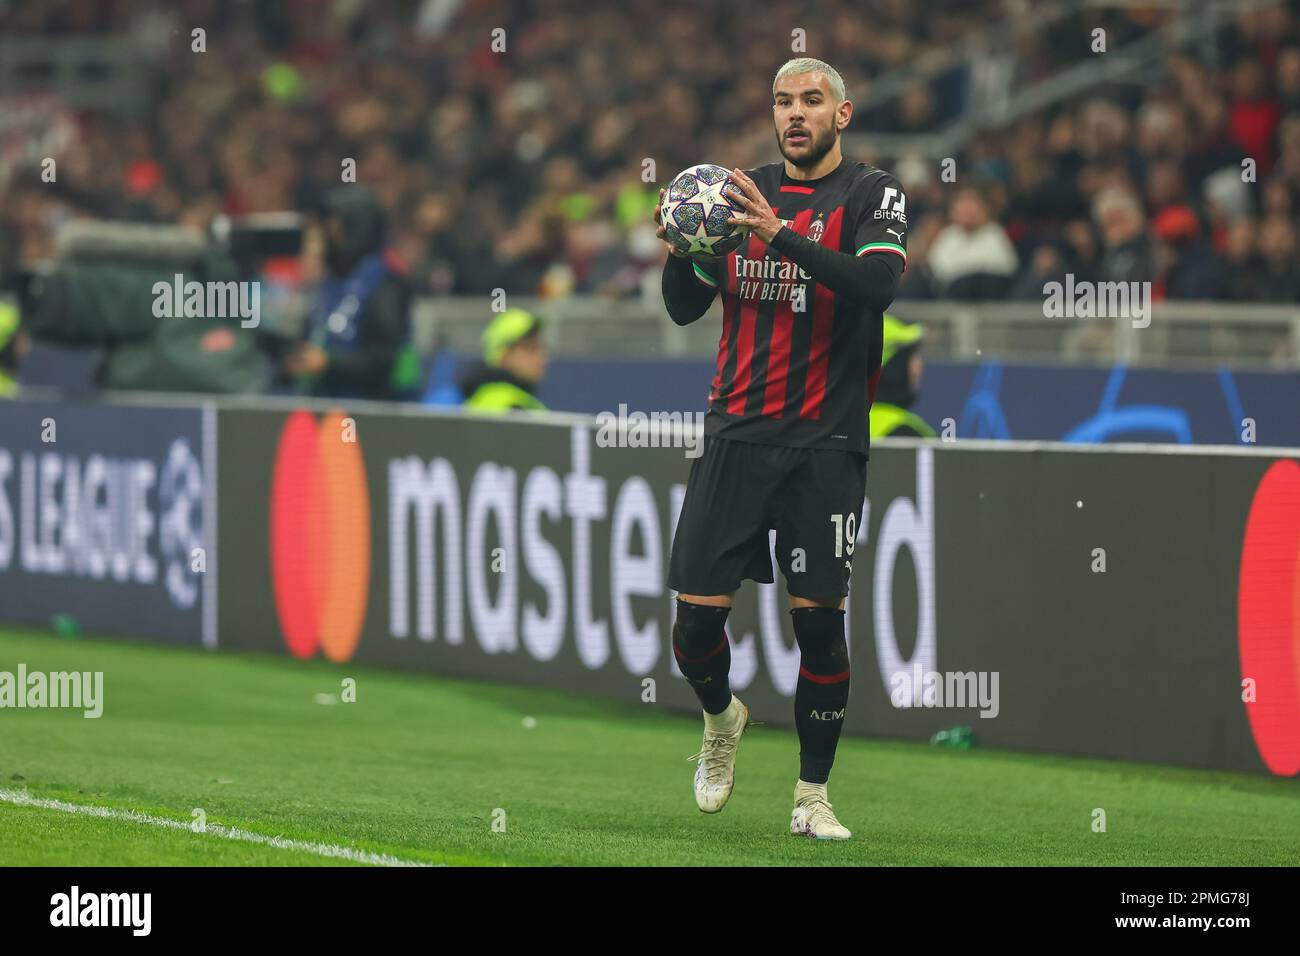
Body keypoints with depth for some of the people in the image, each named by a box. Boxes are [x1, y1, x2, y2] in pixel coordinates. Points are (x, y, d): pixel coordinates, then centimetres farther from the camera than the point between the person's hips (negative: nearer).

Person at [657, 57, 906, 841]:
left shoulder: (873, 194, 0)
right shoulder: (746, 190, 12)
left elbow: (879, 283, -19)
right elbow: (685, 308, 11)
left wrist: (782, 236, -28)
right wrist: (680, 251, -11)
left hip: (826, 441, -3)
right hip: (737, 434, 3)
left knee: (819, 617, -5)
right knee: (697, 613, -2)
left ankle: (813, 796, 6)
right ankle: (722, 717, 29)